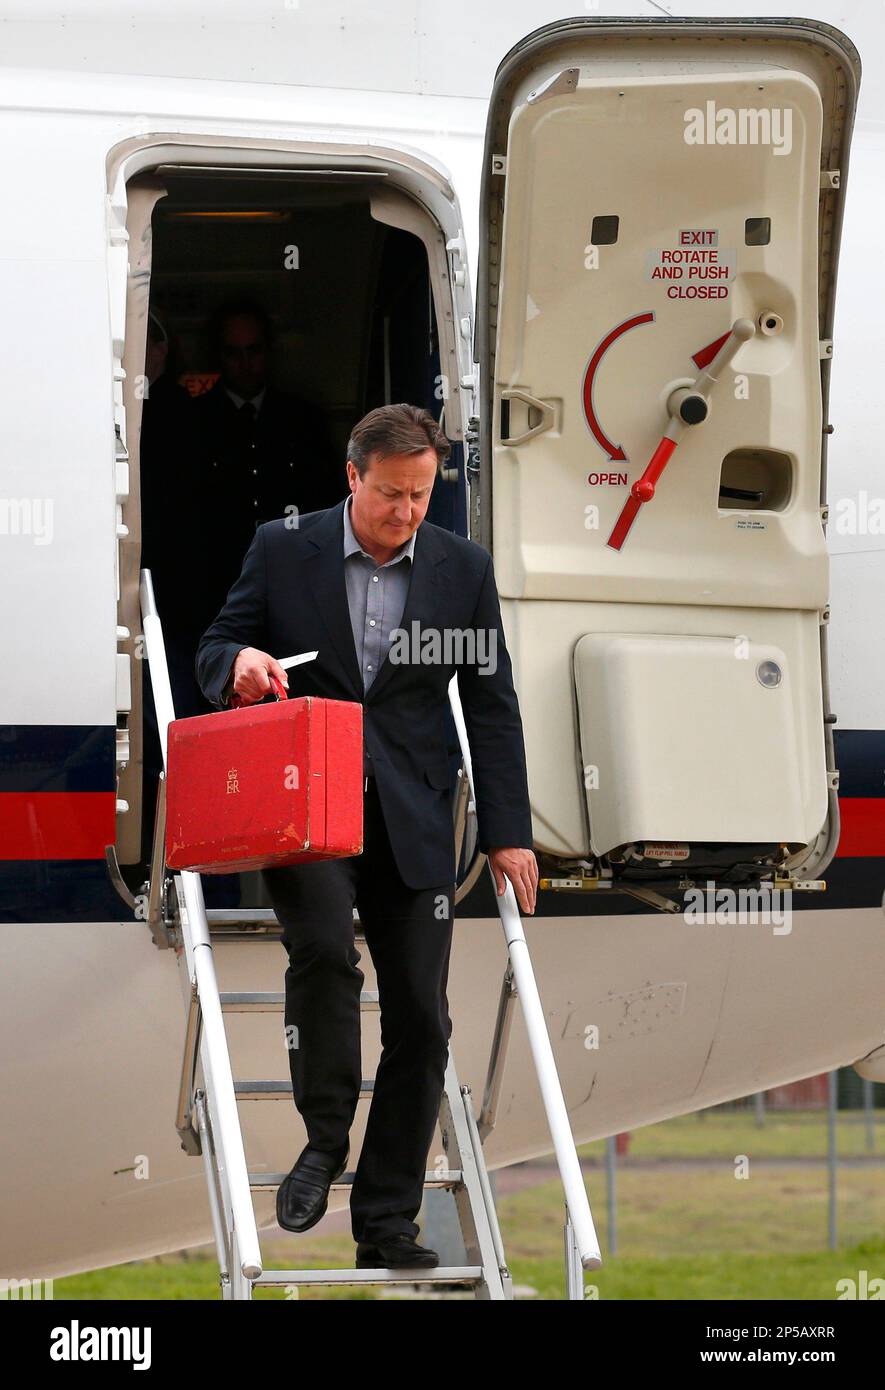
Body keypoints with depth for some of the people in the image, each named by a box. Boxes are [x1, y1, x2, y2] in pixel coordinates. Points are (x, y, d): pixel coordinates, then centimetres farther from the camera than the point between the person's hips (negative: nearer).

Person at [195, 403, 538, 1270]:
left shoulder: (462, 569, 5)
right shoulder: (282, 551, 1)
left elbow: (491, 705, 8)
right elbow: (214, 651, 7)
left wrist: (507, 833, 2)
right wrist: (238, 664, -18)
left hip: (410, 822, 2)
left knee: (420, 1015, -1)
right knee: (323, 948, -28)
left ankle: (386, 1224, 8)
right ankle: (325, 1141, -7)